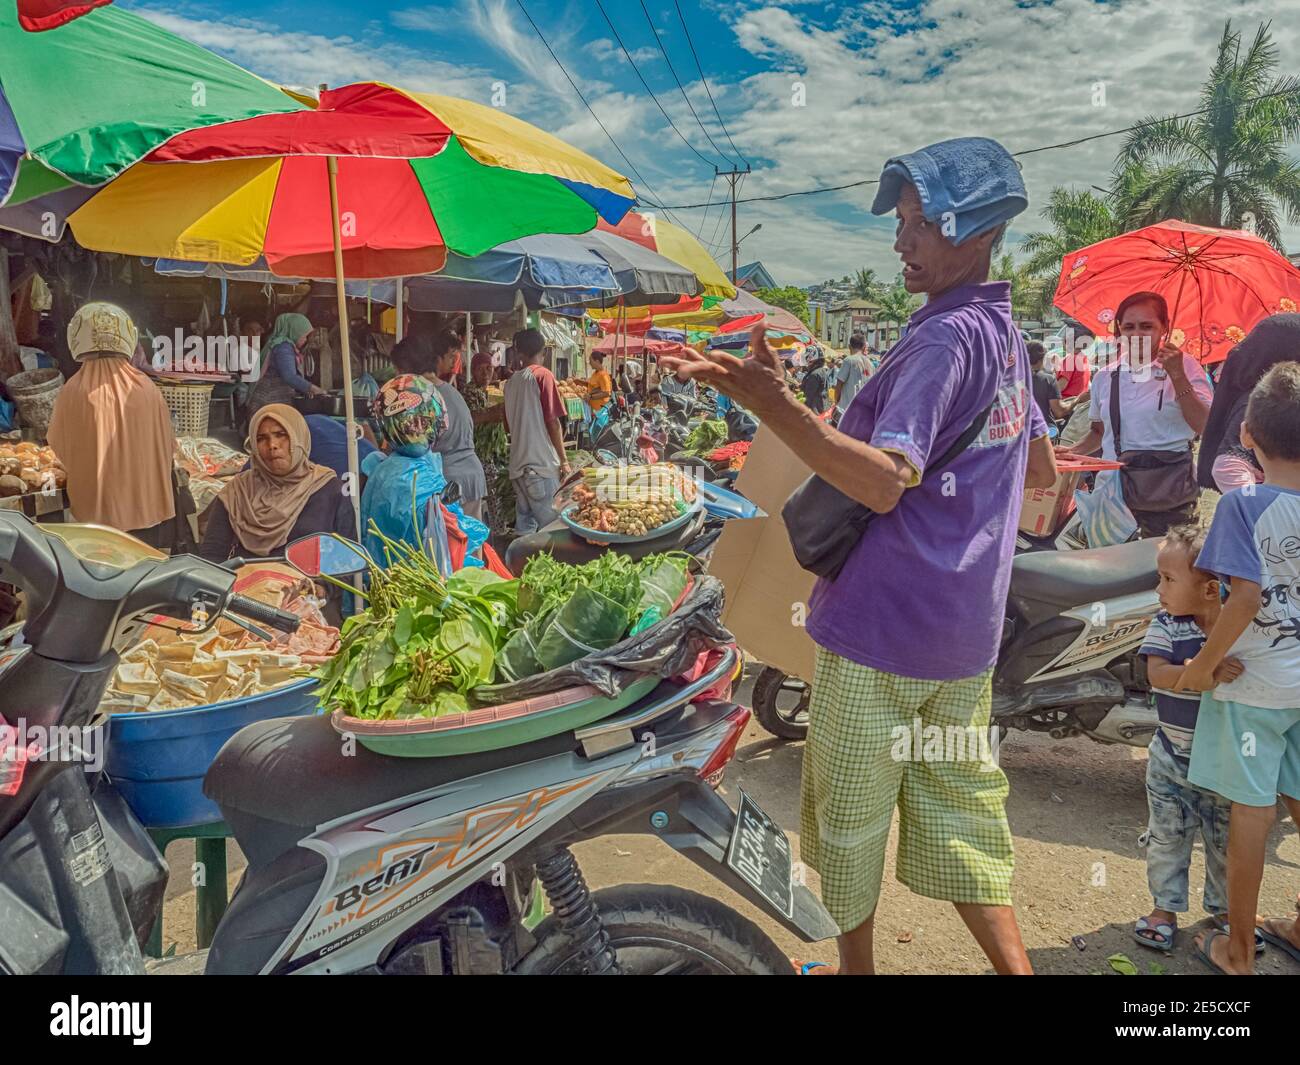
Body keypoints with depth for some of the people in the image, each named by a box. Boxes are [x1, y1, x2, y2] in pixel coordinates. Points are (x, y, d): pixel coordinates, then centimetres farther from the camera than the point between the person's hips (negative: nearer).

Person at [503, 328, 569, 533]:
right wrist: (563, 460, -4)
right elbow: (552, 421, -10)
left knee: (524, 521, 10)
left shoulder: (511, 381, 12)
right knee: (551, 526, -4)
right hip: (541, 463, -7)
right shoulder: (543, 375, -7)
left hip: (517, 464, 7)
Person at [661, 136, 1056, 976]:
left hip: (883, 620, -9)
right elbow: (1043, 471, 20)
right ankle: (1014, 962, 22)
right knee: (960, 804, 18)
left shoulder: (946, 338, -17)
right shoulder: (1006, 335, 11)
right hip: (966, 627, 9)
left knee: (852, 811, 9)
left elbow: (885, 482, -29)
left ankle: (856, 964, 26)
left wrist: (771, 402, -37)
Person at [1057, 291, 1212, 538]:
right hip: (1115, 489, 3)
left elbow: (1205, 427, -9)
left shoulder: (1185, 367, 1)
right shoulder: (1105, 377, 10)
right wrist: (1074, 452, 5)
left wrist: (1177, 375, -14)